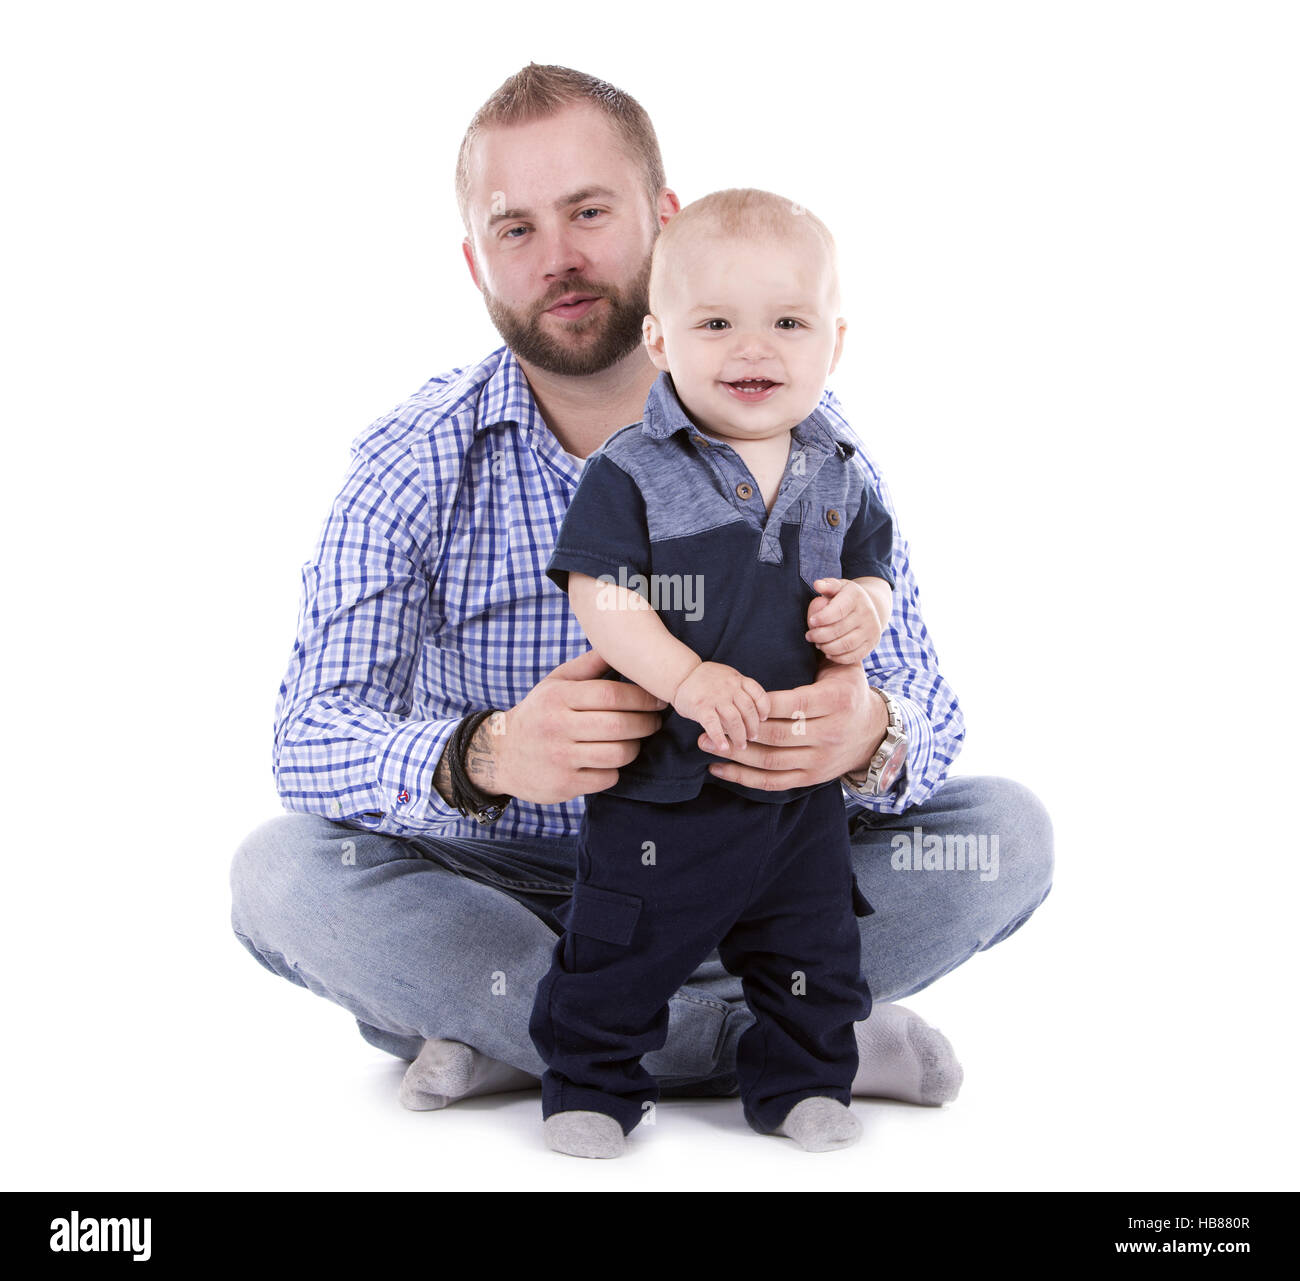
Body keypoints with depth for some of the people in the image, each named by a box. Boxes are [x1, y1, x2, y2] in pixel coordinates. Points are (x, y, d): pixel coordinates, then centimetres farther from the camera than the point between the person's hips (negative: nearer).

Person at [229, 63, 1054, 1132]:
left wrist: (871, 739, -40)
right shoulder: (413, 465, -9)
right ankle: (791, 1042, -24)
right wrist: (483, 756, -42)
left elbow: (927, 711, -13)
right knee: (278, 874, -28)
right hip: (502, 885, 0)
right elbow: (310, 741, -18)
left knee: (1006, 829, -19)